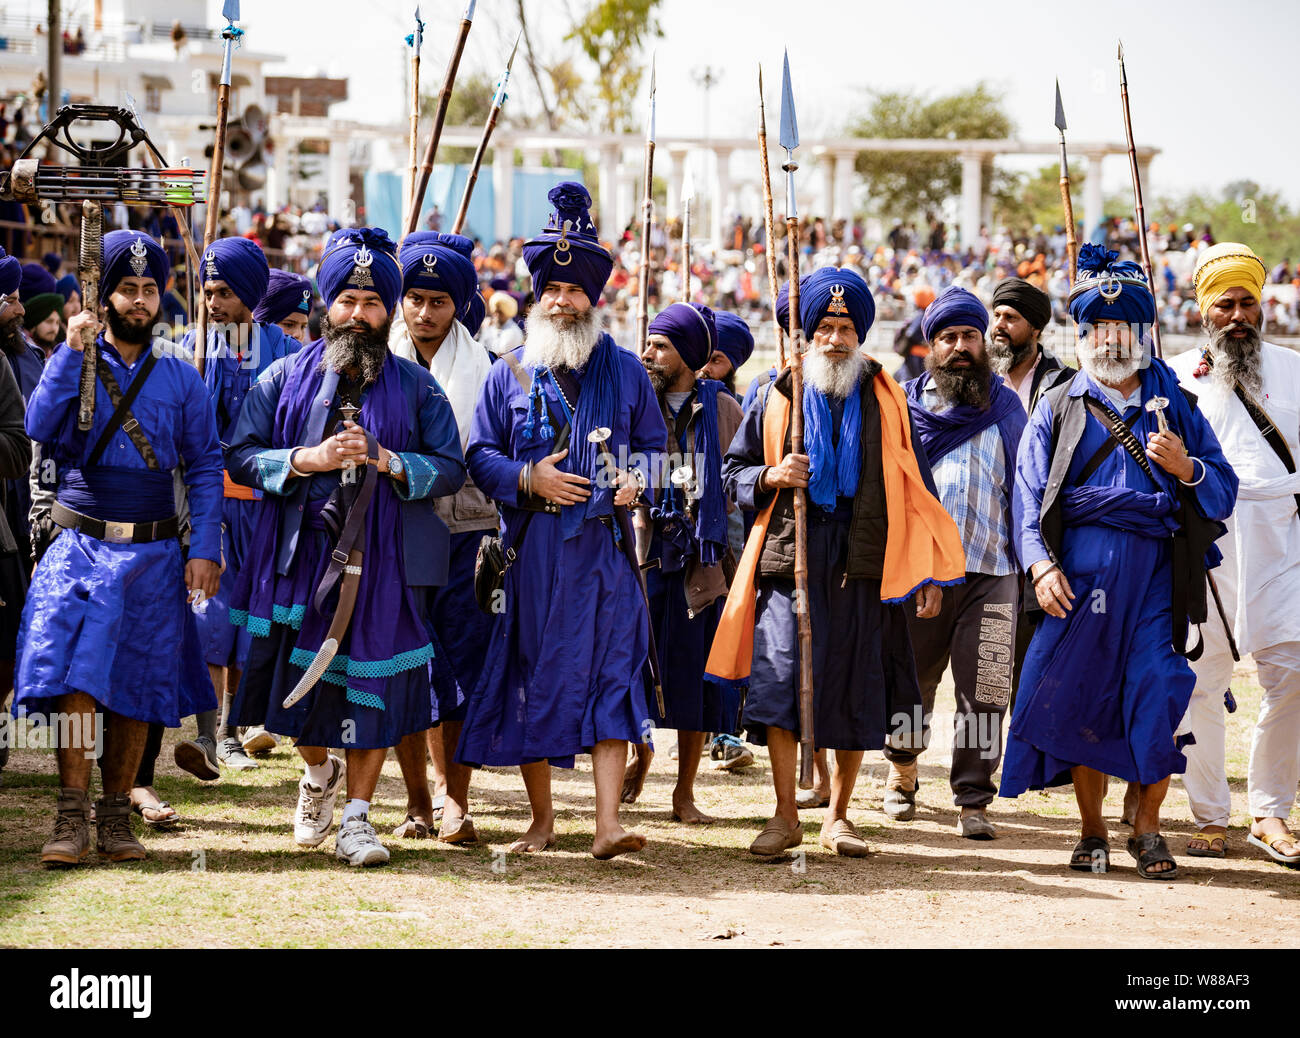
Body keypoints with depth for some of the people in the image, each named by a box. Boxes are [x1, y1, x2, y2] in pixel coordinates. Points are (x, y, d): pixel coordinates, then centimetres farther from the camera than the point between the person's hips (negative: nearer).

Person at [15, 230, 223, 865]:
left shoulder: (180, 378, 8)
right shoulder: (73, 364, 5)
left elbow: (205, 467, 7)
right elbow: (39, 427, -12)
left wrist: (204, 550, -3)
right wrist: (71, 352, -15)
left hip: (154, 554, 2)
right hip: (81, 548, -2)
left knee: (138, 688, 4)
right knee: (75, 676, -14)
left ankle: (116, 819, 13)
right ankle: (71, 820, -14)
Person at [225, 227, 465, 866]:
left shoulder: (415, 386, 7)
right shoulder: (285, 377, 8)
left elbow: (451, 469, 3)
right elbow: (240, 456, 3)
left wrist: (387, 461, -13)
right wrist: (307, 460, -12)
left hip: (384, 560, -1)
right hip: (301, 553, 1)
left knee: (373, 684, -2)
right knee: (300, 677, 3)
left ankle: (356, 817, 7)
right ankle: (318, 774, 33)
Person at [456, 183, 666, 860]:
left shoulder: (625, 371, 11)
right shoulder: (509, 376, 9)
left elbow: (654, 443, 15)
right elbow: (479, 454, 8)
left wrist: (638, 480, -6)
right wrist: (528, 479, -9)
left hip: (604, 547, 0)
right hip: (532, 548, 0)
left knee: (610, 672, -9)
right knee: (533, 675, 3)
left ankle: (608, 823, -13)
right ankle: (542, 818, 15)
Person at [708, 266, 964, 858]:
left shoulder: (885, 401, 9)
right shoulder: (778, 397, 10)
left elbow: (915, 491, 10)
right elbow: (733, 470, 16)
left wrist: (929, 573, 4)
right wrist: (771, 477, -7)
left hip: (862, 565, 1)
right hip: (790, 558, -1)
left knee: (857, 694, 2)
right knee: (779, 681, -12)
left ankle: (838, 816, 15)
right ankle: (785, 817, -4)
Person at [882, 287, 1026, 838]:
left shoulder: (1005, 407, 12)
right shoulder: (905, 405, 10)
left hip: (991, 570, 0)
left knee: (983, 690, -6)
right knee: (912, 679, 9)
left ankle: (973, 800, 0)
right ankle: (902, 768, 34)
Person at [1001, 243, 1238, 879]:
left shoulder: (1175, 405, 15)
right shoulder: (1059, 409, 14)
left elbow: (1222, 492, 10)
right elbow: (1029, 494, 6)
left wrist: (1186, 468, -12)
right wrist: (1040, 563, -10)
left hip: (1156, 570, 0)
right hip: (1080, 567, 0)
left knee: (1156, 692, -10)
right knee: (1082, 693, -2)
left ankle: (1146, 830, 3)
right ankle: (1092, 833, 11)